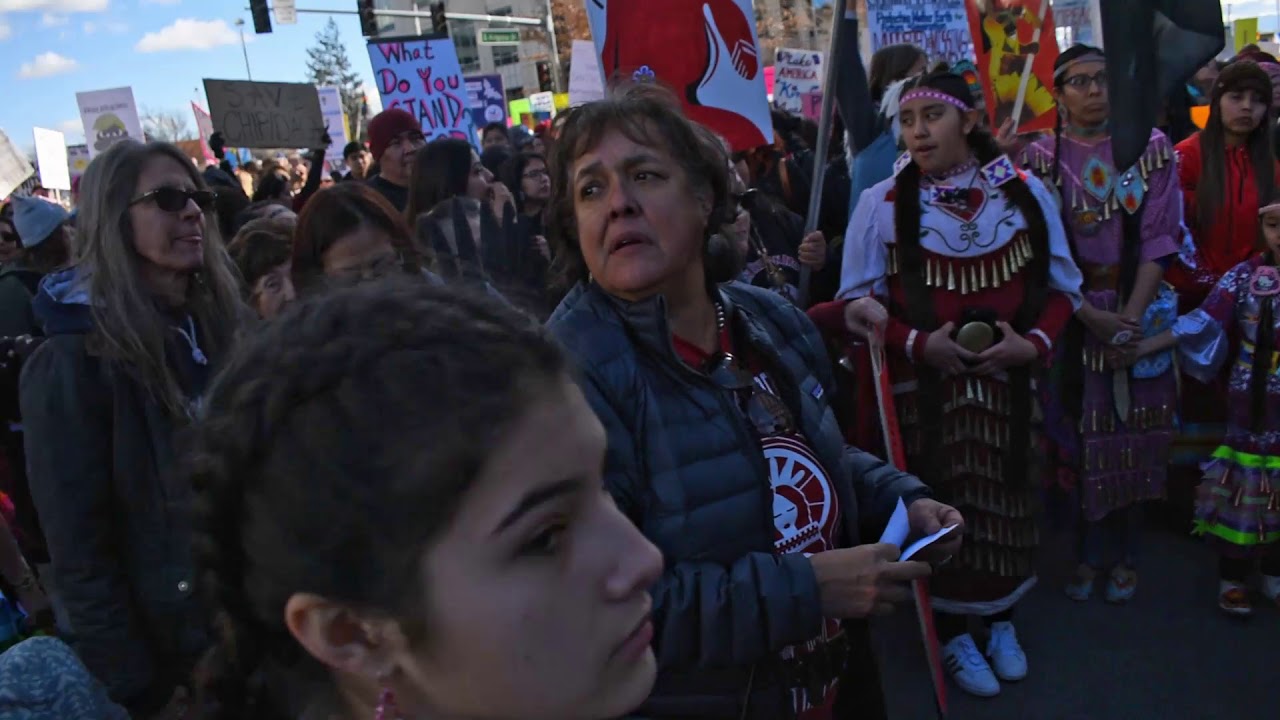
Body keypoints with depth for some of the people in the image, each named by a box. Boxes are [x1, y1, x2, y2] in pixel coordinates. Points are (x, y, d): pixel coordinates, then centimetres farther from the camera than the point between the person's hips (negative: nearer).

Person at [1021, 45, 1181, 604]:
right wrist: (1094, 317, -13)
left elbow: (1159, 240, -5)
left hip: (1141, 312, 1)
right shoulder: (1040, 158, -3)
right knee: (1081, 436, 5)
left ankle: (1127, 553, 22)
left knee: (1133, 436, 6)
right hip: (1071, 315, 0)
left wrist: (1130, 318, -14)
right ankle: (1091, 551, 22)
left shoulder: (1152, 148, -1)